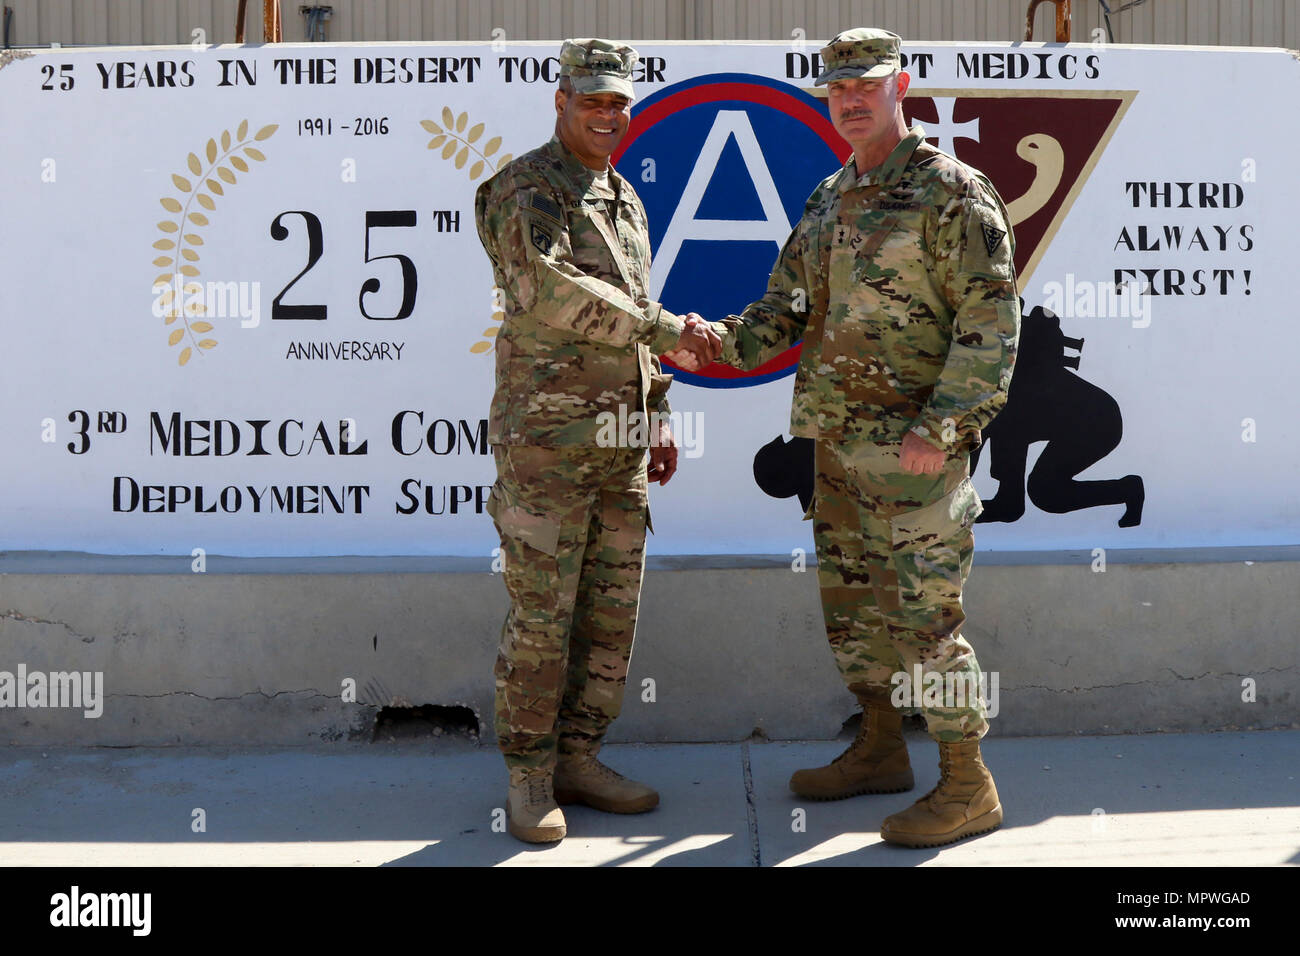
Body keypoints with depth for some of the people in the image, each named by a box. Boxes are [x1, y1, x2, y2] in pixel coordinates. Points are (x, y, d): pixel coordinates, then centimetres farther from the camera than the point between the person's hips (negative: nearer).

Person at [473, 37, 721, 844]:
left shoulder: (625, 199, 18)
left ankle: (578, 760, 22)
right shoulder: (525, 189, -6)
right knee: (541, 618, -3)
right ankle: (530, 778, 10)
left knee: (613, 614, 9)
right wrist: (667, 329, -21)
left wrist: (658, 412, 17)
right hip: (547, 434, -7)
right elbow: (554, 292, -23)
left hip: (621, 439, 8)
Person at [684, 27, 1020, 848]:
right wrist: (719, 343, -3)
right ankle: (880, 752, 32)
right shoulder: (829, 199, 14)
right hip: (839, 442, 8)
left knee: (923, 614, -5)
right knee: (850, 599, 16)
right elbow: (787, 305, 15)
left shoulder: (952, 191, -10)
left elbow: (992, 318, -15)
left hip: (913, 449, -8)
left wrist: (942, 426, -22)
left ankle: (968, 788, 7)